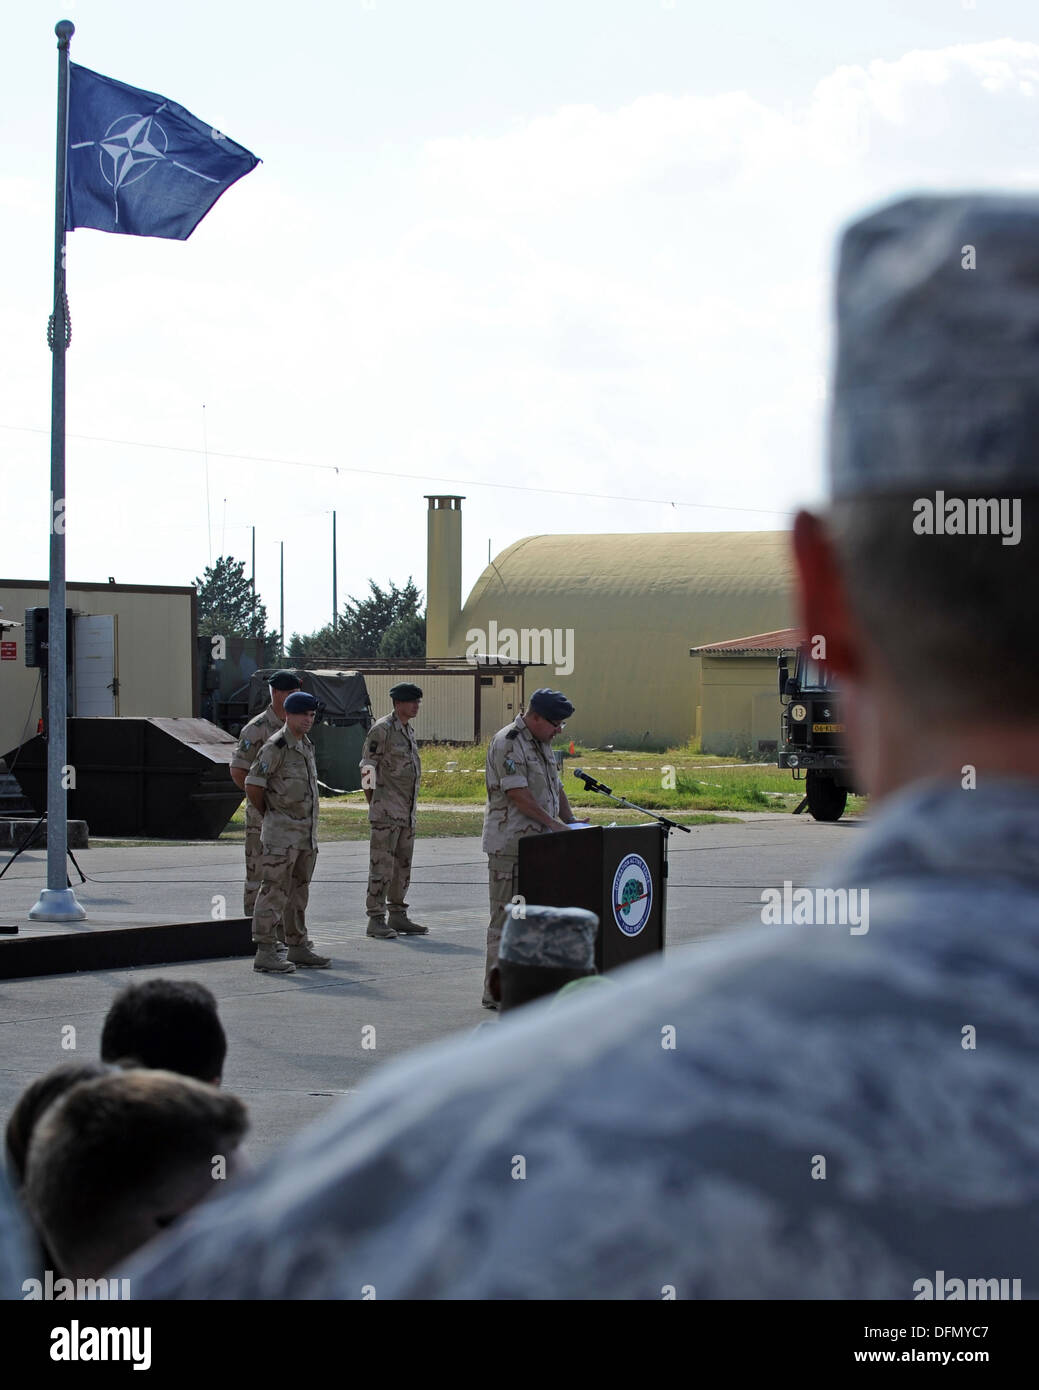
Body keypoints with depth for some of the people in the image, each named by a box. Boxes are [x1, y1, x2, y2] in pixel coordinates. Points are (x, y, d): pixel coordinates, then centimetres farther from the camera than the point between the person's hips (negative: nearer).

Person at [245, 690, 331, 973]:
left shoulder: (307, 746, 13)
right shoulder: (276, 747, -15)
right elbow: (253, 785, -15)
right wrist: (267, 814, -1)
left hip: (306, 833, 9)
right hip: (281, 834, -8)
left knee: (298, 893, 14)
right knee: (274, 893, -7)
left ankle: (298, 947, 21)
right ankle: (265, 953, -5)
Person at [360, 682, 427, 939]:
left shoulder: (408, 731, 16)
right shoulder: (382, 729, -11)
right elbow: (367, 768, -12)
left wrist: (411, 809, 18)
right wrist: (375, 806, -11)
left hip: (406, 812, 9)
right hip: (386, 812, -9)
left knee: (403, 865, 12)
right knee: (382, 864, -8)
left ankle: (398, 916, 18)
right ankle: (376, 920, -6)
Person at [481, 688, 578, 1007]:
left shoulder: (541, 744, 17)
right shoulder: (508, 743, -14)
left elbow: (554, 786, 24)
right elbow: (517, 794, -20)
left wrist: (571, 821, 11)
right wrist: (554, 824, -19)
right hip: (509, 845, -9)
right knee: (506, 916, -7)